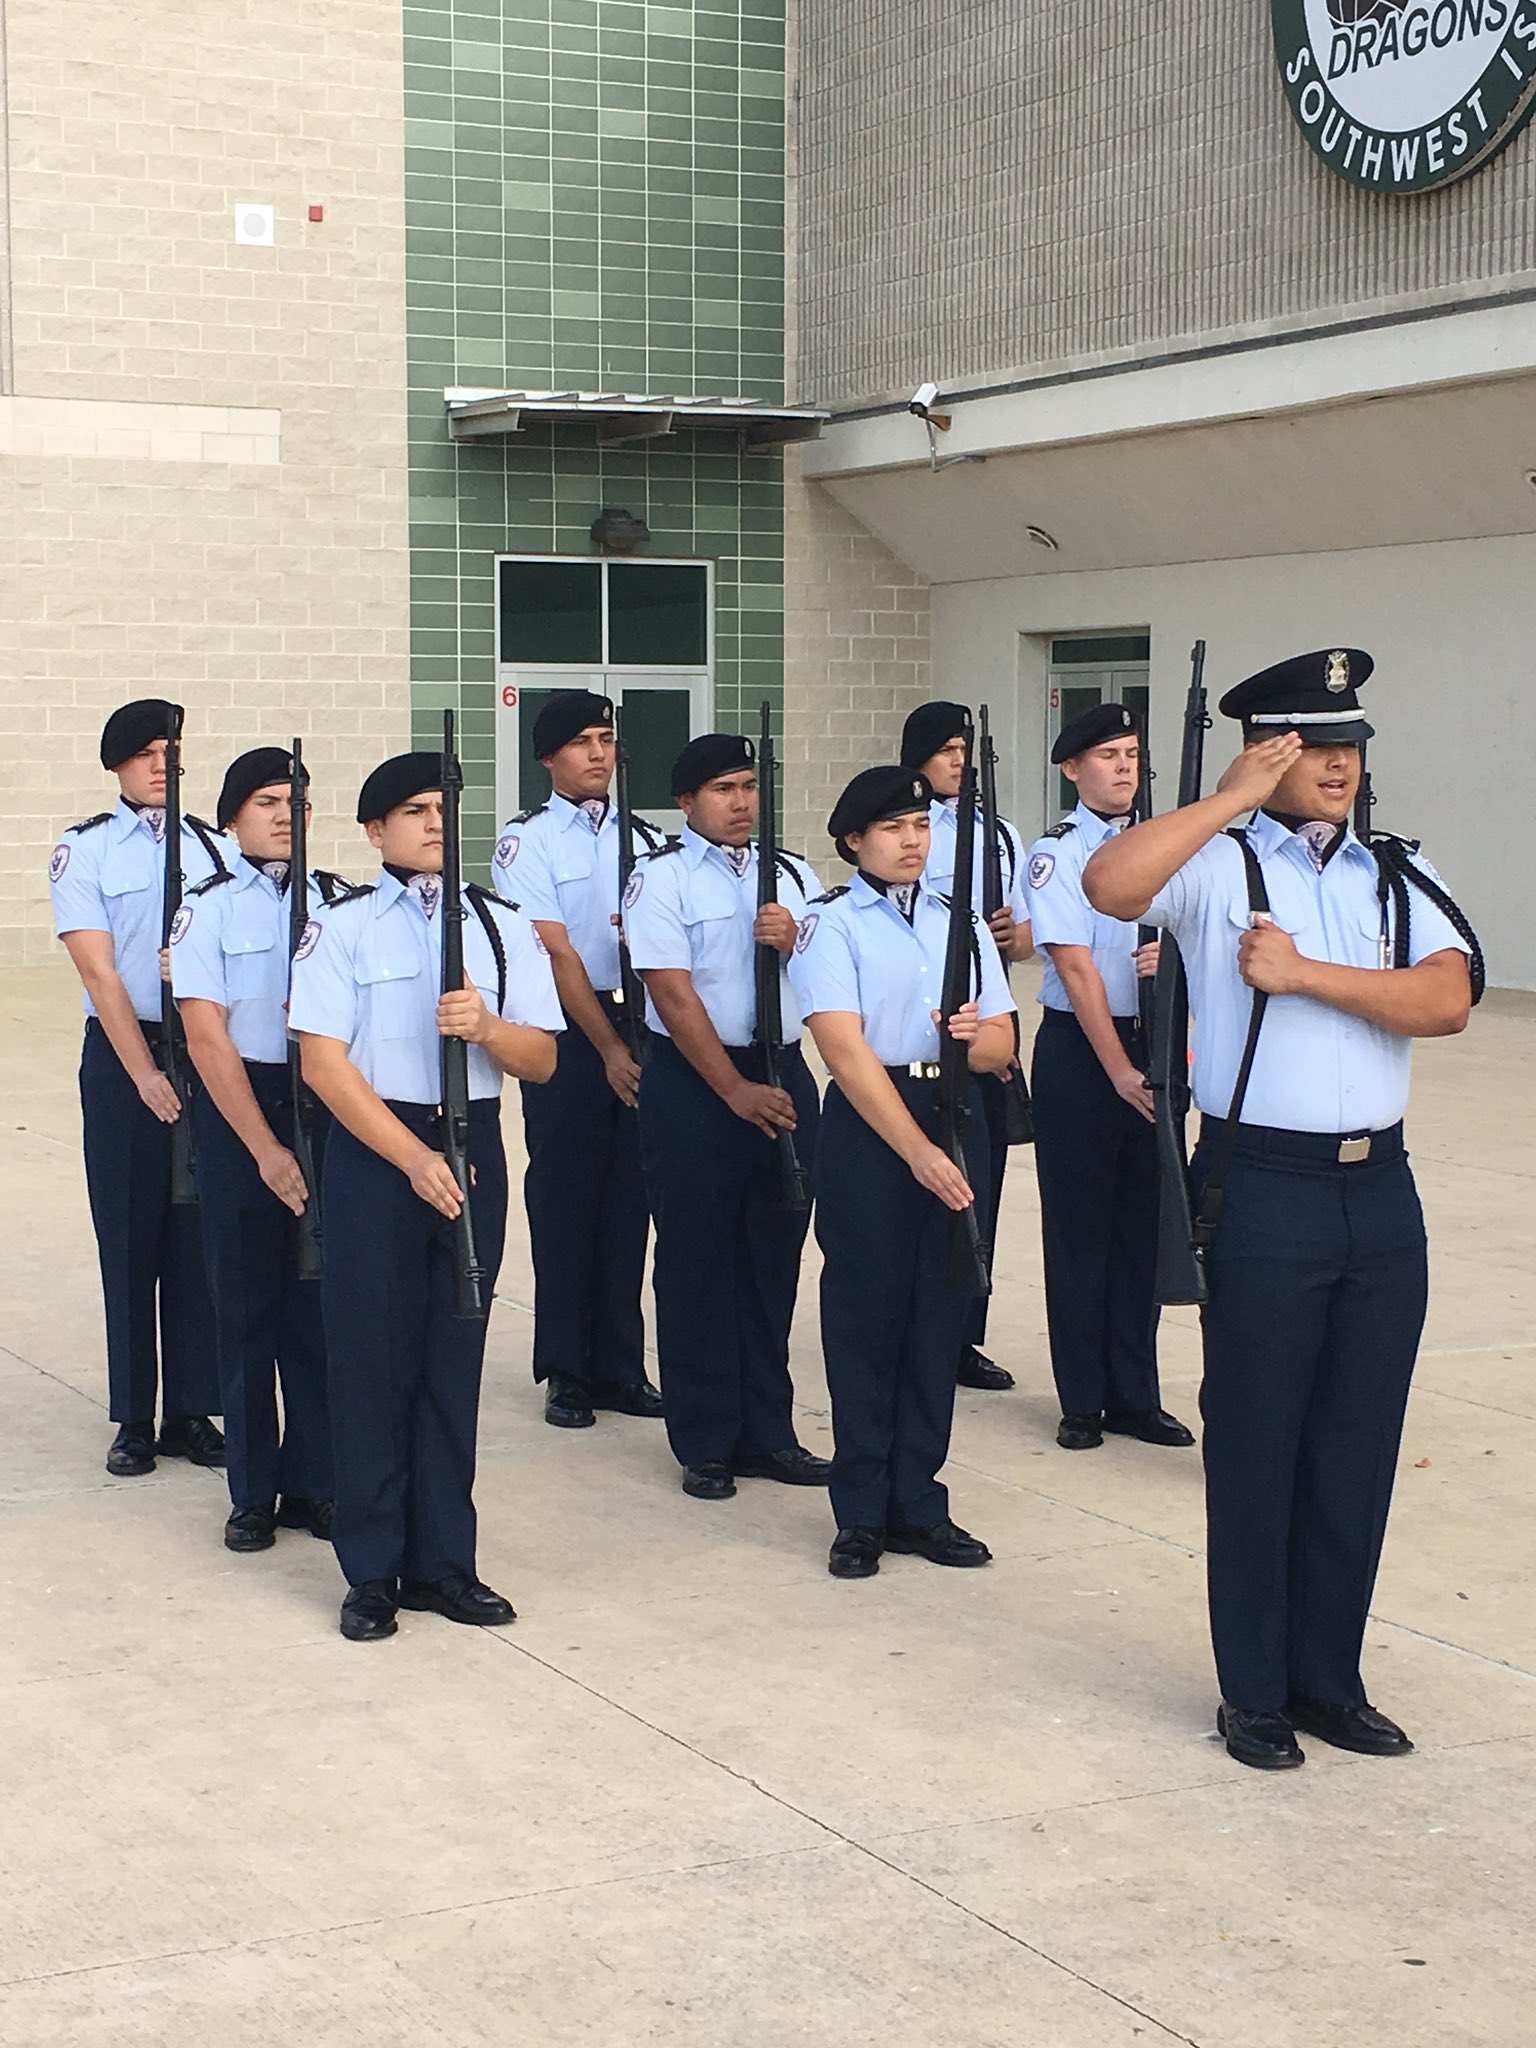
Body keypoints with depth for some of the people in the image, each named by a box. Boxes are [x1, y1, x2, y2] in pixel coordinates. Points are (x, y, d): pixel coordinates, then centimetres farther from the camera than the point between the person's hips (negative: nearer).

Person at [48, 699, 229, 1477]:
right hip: (121, 1054, -2)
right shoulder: (84, 851, 0)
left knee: (201, 1234, 5)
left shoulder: (216, 847, 7)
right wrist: (145, 1076, -16)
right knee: (129, 1237, 4)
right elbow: (99, 972, -8)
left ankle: (193, 1411, 15)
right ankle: (134, 1419, 14)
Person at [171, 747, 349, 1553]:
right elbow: (208, 1039, -8)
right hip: (237, 1109, -2)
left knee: (321, 1301, 3)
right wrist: (265, 1149, -13)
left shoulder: (338, 900, 5)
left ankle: (315, 1483, 16)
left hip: (327, 1105, 2)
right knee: (247, 1304, 5)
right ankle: (253, 1493, 17)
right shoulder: (209, 908, -2)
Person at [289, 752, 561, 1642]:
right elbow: (324, 1062, -9)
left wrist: (485, 1024, -16)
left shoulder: (503, 925, 9)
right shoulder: (343, 927, -1)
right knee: (372, 1358, 1)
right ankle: (373, 1572, 12)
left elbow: (541, 1060, 6)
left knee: (454, 1357, 8)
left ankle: (443, 1561, 18)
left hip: (472, 1145, 3)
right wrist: (413, 1157, -16)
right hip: (373, 1152, -3)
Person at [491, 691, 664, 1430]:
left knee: (628, 1198, 7)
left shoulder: (645, 838, 11)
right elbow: (558, 954, -10)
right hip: (567, 1035, -4)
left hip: (640, 1022, 4)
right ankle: (566, 1372, 11)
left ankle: (619, 1366, 17)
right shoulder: (526, 841, -4)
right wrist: (608, 1049, -15)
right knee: (564, 1198, 2)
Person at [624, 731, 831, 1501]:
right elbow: (674, 996, -12)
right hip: (693, 1084, -5)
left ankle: (766, 1432, 20)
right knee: (698, 1262, 3)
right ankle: (705, 1445, 12)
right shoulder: (662, 878, -5)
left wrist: (794, 942, -13)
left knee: (774, 1257, 9)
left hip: (784, 1072, 5)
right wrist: (737, 1092, -17)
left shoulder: (792, 876, 12)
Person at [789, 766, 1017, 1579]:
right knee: (866, 1313, 1)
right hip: (869, 1126, -5)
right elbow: (847, 1051, -14)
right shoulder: (831, 924, -3)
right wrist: (917, 1151, -21)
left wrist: (974, 1037, -13)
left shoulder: (961, 921, 13)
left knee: (938, 1313, 7)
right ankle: (862, 1514, 10)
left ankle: (917, 1503, 16)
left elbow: (1001, 1047, 12)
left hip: (955, 1117, 5)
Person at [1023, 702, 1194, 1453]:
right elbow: (1076, 968, -13)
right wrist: (1117, 1071, -17)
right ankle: (1082, 1401, 12)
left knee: (1143, 1220, 9)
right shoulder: (1056, 854, -7)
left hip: (1152, 1042, 5)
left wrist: (1173, 953, -12)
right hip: (1078, 1050, -5)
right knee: (1078, 1223, 4)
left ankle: (1134, 1396, 18)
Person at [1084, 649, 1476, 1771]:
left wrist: (1304, 971, -16)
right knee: (1257, 1444, 5)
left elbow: (1444, 1000, -8)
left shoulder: (1400, 878, 9)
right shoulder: (1221, 863, -4)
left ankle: (1329, 1678, 27)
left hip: (1380, 1185, 5)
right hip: (1262, 1186, -4)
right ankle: (1255, 1692, 19)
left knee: (1359, 1446, 12)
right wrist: (1234, 798, -19)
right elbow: (1108, 884, -26)